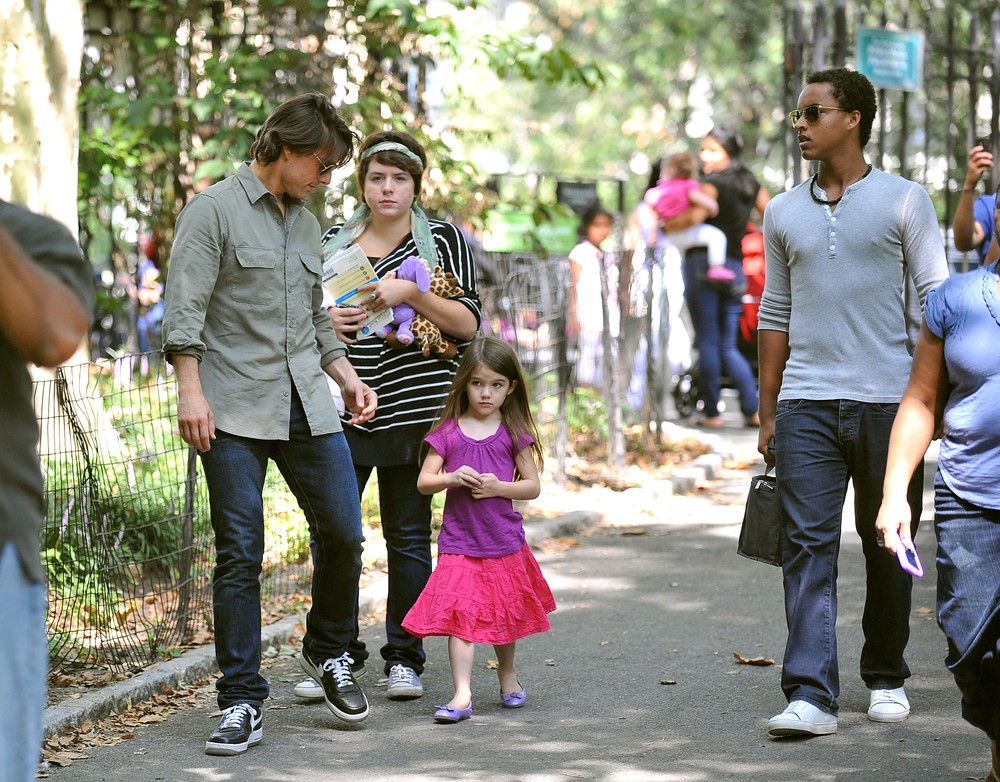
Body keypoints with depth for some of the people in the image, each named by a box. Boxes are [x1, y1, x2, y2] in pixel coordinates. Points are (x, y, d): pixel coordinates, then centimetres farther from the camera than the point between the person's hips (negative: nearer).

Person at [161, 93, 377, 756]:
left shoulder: (307, 225, 19)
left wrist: (348, 377, 16)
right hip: (236, 410, -6)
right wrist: (191, 390, -18)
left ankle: (329, 651, 27)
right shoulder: (215, 211, -2)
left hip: (308, 407, 6)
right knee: (240, 555, -5)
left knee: (343, 533, 1)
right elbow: (185, 310, -10)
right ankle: (243, 705, 0)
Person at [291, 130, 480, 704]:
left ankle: (405, 657, 13)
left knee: (409, 536, 3)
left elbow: (469, 325, -3)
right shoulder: (332, 243, 12)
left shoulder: (444, 240, 4)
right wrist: (322, 320, -3)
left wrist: (411, 294, -16)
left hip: (413, 408, -2)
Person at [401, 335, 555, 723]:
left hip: (504, 542, 1)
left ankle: (508, 677, 38)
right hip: (458, 542, -1)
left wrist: (499, 487, -15)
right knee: (459, 616, -11)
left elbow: (532, 486, 2)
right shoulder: (448, 433, 1)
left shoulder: (514, 434, 1)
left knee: (504, 617, 14)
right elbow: (423, 481, 1)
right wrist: (452, 479, -18)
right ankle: (462, 695, -15)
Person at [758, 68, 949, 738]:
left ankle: (887, 678, 23)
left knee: (887, 546, 7)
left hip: (887, 399, -2)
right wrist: (767, 414, 11)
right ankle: (811, 695, -12)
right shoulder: (783, 213, 12)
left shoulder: (904, 201, 2)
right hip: (807, 404, 2)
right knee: (808, 544, -8)